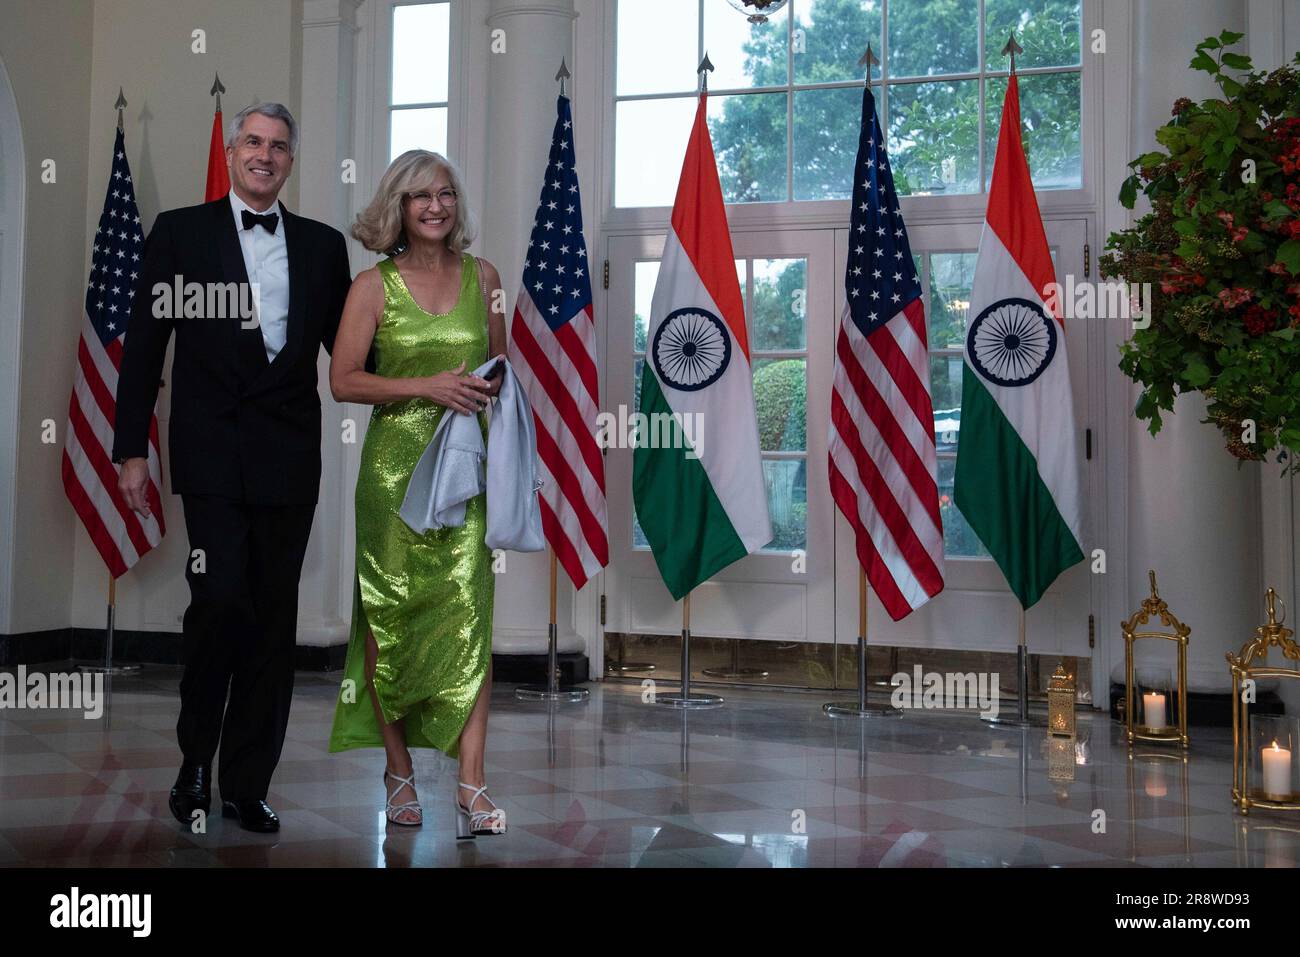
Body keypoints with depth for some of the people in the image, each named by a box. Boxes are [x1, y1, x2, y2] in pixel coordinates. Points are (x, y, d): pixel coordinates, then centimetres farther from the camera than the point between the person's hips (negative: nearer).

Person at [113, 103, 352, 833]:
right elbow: (145, 345, 3)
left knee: (274, 619, 5)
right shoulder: (181, 231, 5)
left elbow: (346, 346, 14)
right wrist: (133, 449, -2)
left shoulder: (323, 245, 12)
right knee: (222, 601, -11)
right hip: (214, 455, -3)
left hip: (290, 457, 3)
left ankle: (248, 783, 16)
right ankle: (195, 762, 13)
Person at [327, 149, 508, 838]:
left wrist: (494, 388, -1)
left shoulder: (482, 276, 11)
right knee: (392, 615, 3)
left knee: (468, 613, -6)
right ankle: (399, 772, 18)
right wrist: (428, 386, -14)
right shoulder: (375, 285, 1)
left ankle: (471, 786, -6)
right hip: (395, 463, -2)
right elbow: (343, 381, -4)